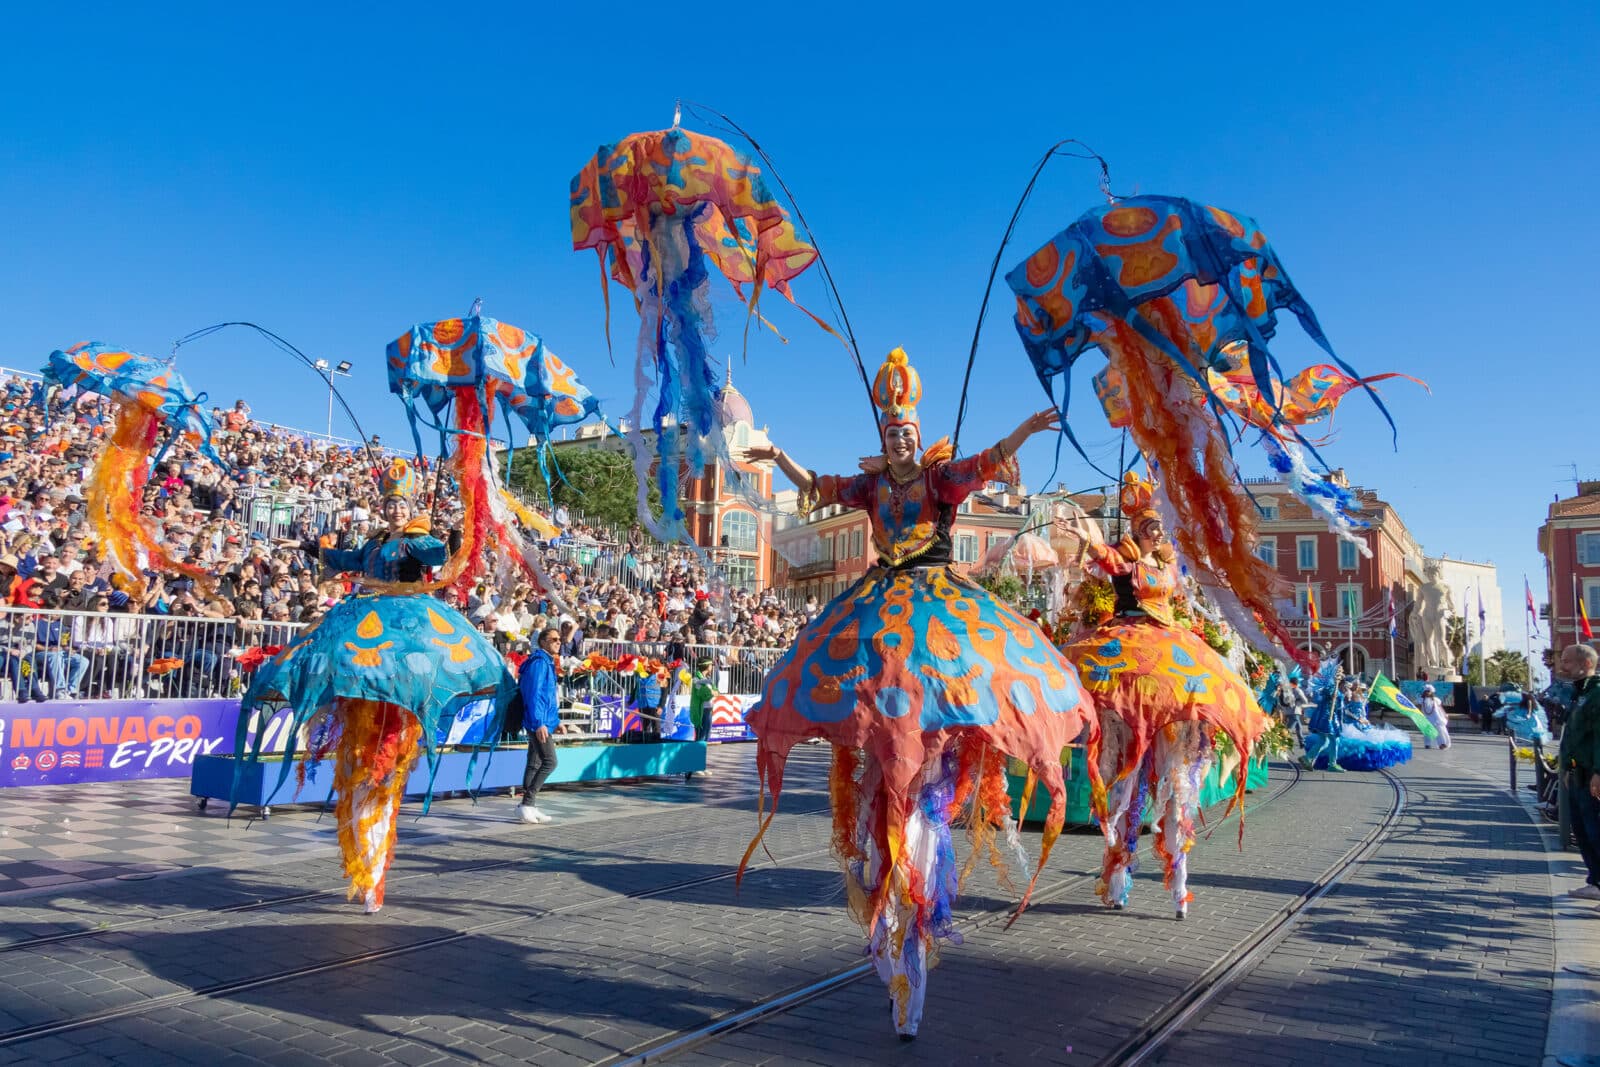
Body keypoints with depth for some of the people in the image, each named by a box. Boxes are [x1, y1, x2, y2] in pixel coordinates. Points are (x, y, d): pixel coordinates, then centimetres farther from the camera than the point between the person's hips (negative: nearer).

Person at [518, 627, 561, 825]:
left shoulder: (547, 662, 19)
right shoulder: (539, 662, -13)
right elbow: (533, 694, -20)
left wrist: (556, 720, 25)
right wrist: (539, 723, -24)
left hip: (544, 722, 10)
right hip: (539, 722, -10)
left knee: (535, 764, 11)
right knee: (549, 762, -12)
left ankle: (529, 807, 16)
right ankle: (527, 803, -8)